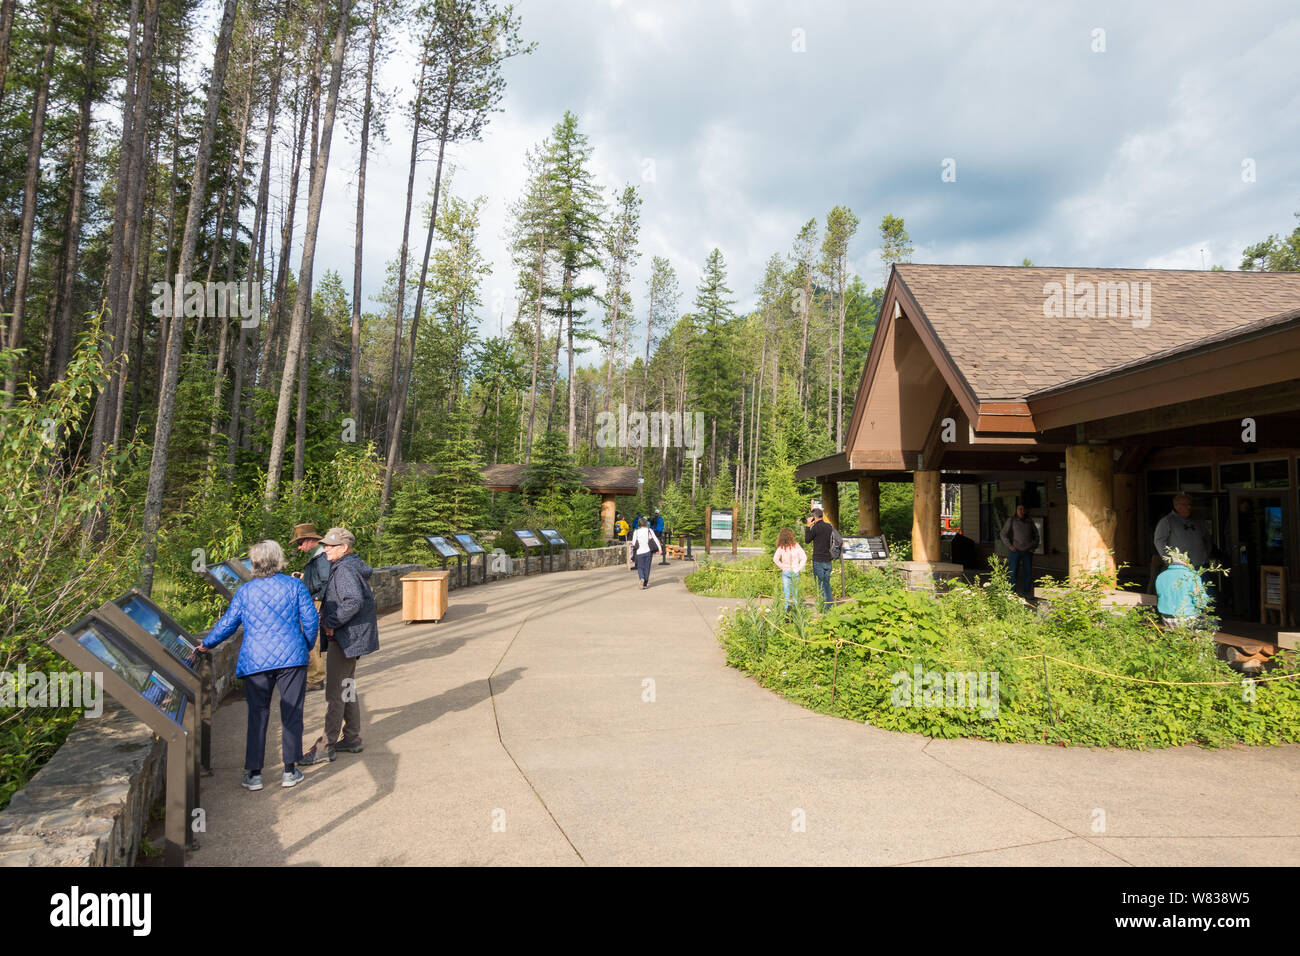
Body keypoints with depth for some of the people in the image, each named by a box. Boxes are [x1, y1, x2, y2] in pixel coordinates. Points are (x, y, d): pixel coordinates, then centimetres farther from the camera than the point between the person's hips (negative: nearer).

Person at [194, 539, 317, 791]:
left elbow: (227, 624, 10)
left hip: (255, 662, 1)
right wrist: (306, 647, 15)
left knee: (257, 716, 8)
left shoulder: (245, 592, 5)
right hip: (291, 658, -1)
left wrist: (206, 645, 27)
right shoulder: (295, 586, 1)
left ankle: (254, 774, 11)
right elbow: (310, 619, -1)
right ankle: (290, 771, 10)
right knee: (291, 713, 6)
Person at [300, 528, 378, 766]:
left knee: (334, 692, -5)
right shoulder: (352, 566, 13)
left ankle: (327, 746, 2)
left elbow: (355, 601, -31)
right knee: (346, 688, 17)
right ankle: (352, 738, 26)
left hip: (344, 639, -11)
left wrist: (331, 623, -21)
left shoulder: (345, 570, -18)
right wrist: (329, 618, 12)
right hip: (347, 638, 11)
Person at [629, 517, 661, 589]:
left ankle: (642, 578, -19)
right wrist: (660, 548, -3)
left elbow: (634, 543, -2)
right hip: (648, 551, 1)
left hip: (640, 552, -1)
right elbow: (655, 540, -5)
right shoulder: (649, 530, 1)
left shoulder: (636, 532, 0)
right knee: (647, 567, 11)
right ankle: (645, 584, 13)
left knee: (640, 567, 10)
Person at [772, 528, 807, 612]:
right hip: (795, 571, 1)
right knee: (795, 591, 11)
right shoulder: (796, 545, -5)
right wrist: (799, 568, -2)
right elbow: (804, 557, -8)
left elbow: (775, 559, -14)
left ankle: (787, 608, -4)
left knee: (787, 591, 3)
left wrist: (782, 567, -4)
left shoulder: (781, 547, -6)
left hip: (785, 571, 0)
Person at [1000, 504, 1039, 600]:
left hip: (1027, 551, 2)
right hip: (1015, 550, -2)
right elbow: (1003, 534, 2)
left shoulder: (1030, 521, 9)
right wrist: (1009, 546, -9)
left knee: (1028, 572, 0)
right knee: (1013, 573, -4)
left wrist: (1034, 547, 6)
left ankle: (1027, 593, 8)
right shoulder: (1011, 520, 1)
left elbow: (1036, 535, 18)